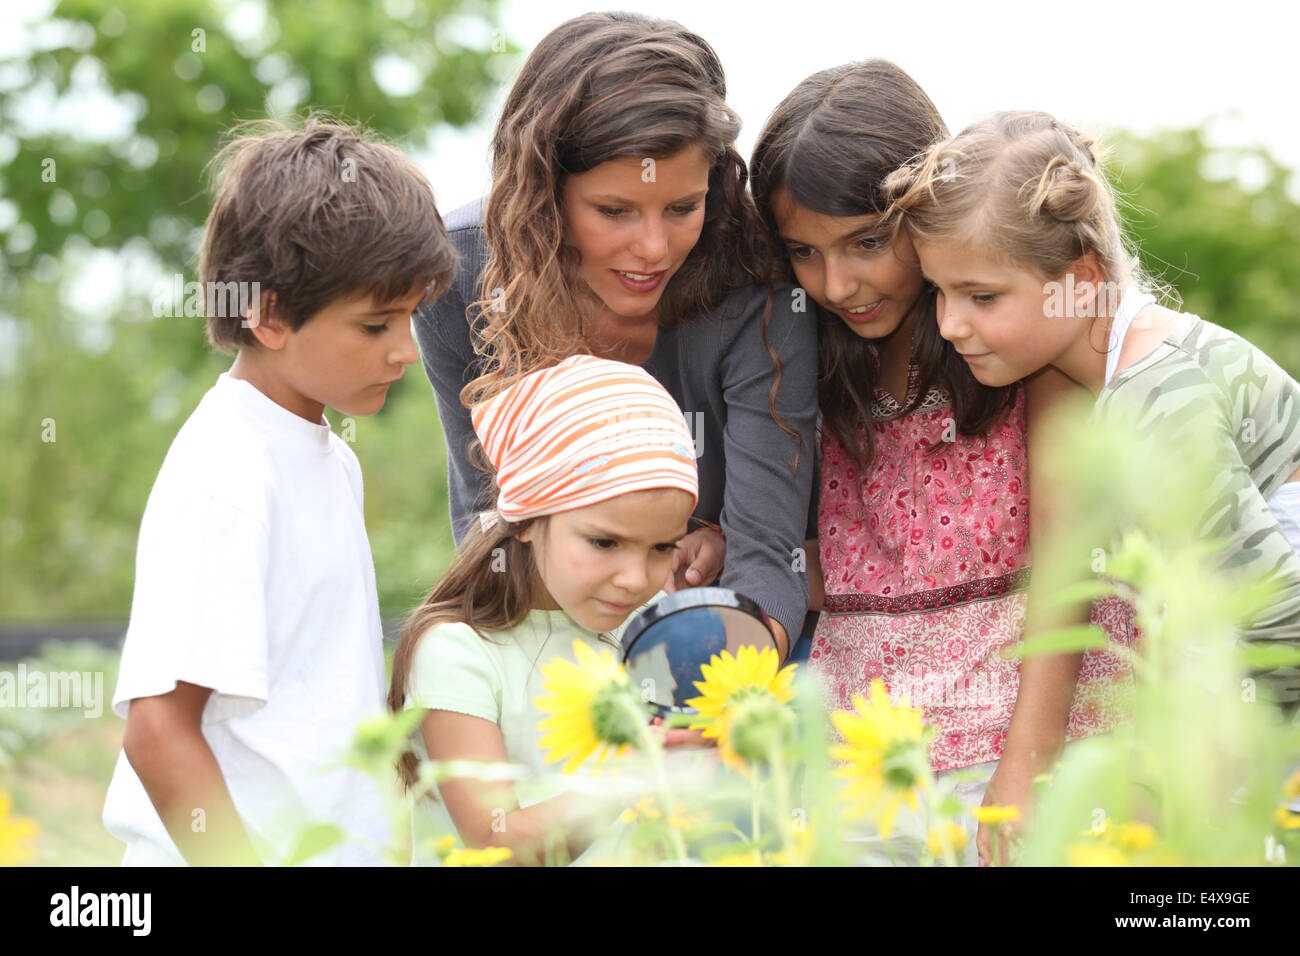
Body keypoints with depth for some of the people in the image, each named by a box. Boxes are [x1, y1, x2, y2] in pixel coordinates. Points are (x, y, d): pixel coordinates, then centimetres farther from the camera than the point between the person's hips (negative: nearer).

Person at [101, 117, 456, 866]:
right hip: (249, 848, -8)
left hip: (344, 843, 9)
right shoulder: (223, 476, -17)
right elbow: (158, 727, -22)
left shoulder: (331, 460, 11)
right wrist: (239, 858, -22)